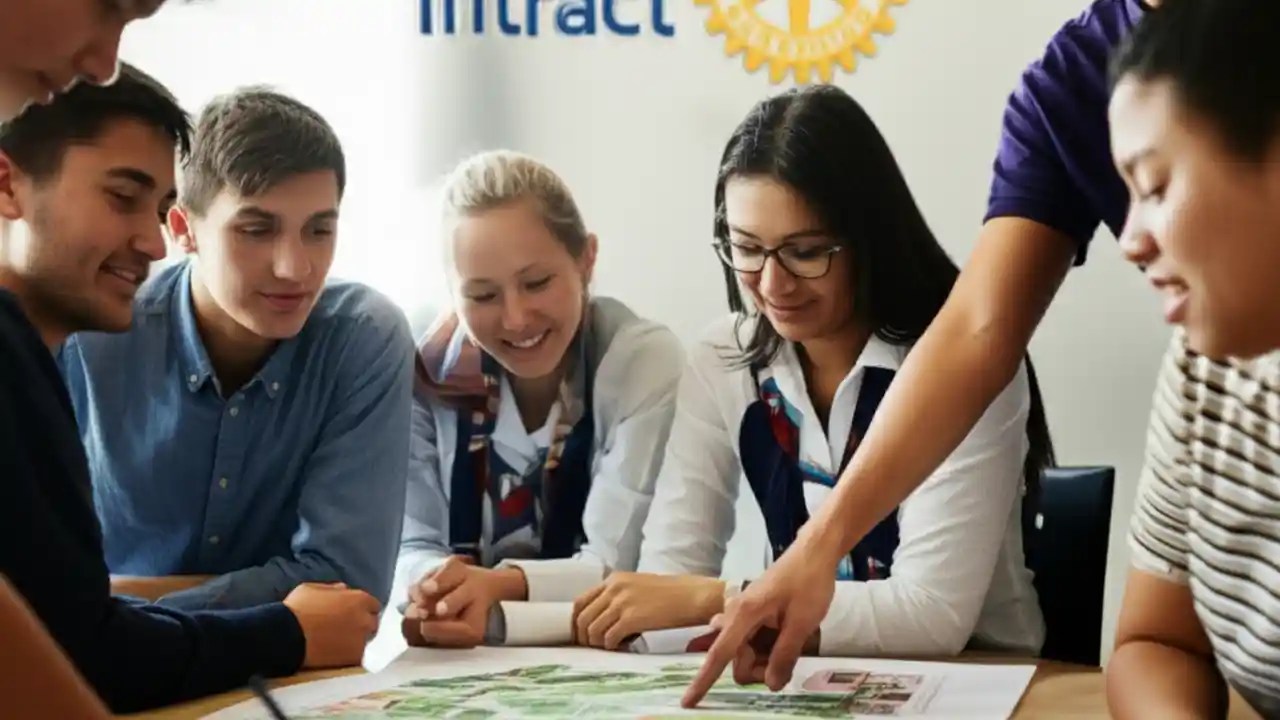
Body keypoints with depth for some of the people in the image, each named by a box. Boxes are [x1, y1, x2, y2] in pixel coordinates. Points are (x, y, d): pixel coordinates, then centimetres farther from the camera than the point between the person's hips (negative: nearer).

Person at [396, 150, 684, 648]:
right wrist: (435, 584, -27)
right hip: (455, 662, 2)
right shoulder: (424, 369, -4)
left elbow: (615, 567, -17)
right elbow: (412, 546, -4)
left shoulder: (647, 362, -11)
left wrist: (500, 587, -35)